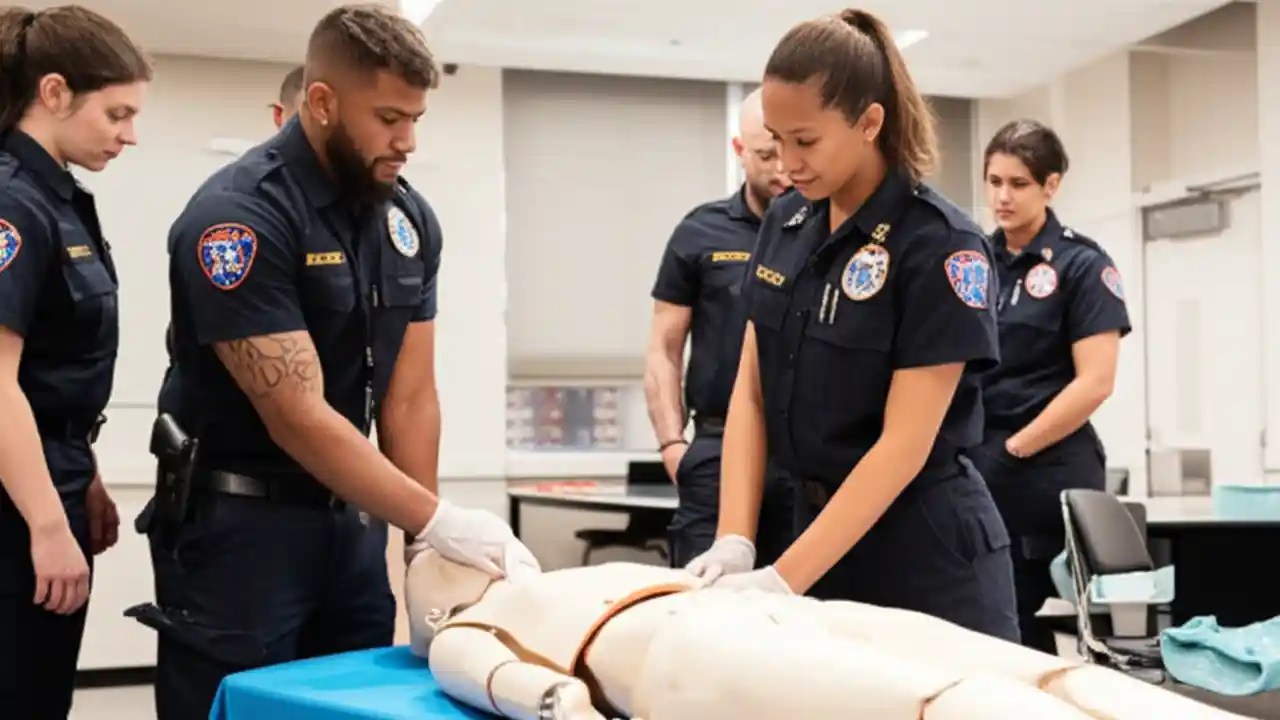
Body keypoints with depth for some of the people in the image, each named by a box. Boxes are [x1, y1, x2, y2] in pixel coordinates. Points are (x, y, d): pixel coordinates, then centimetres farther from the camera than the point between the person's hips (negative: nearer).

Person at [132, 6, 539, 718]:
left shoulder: (411, 219, 2)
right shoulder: (239, 216, -19)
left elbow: (410, 397, 2)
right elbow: (298, 417, -23)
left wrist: (421, 548, -4)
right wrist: (437, 521, -24)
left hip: (353, 519, 6)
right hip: (239, 523, -6)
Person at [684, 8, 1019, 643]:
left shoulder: (939, 246, -17)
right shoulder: (785, 223, 3)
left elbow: (904, 444, -20)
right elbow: (751, 392, 3)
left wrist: (783, 580, -24)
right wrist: (734, 540, -9)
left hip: (926, 557, -6)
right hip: (821, 529, 6)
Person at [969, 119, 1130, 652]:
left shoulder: (1081, 266, -3)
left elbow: (1094, 382, -11)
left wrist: (1014, 448, -11)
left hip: (1048, 475, -5)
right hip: (972, 471, 5)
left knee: (1024, 633, -2)